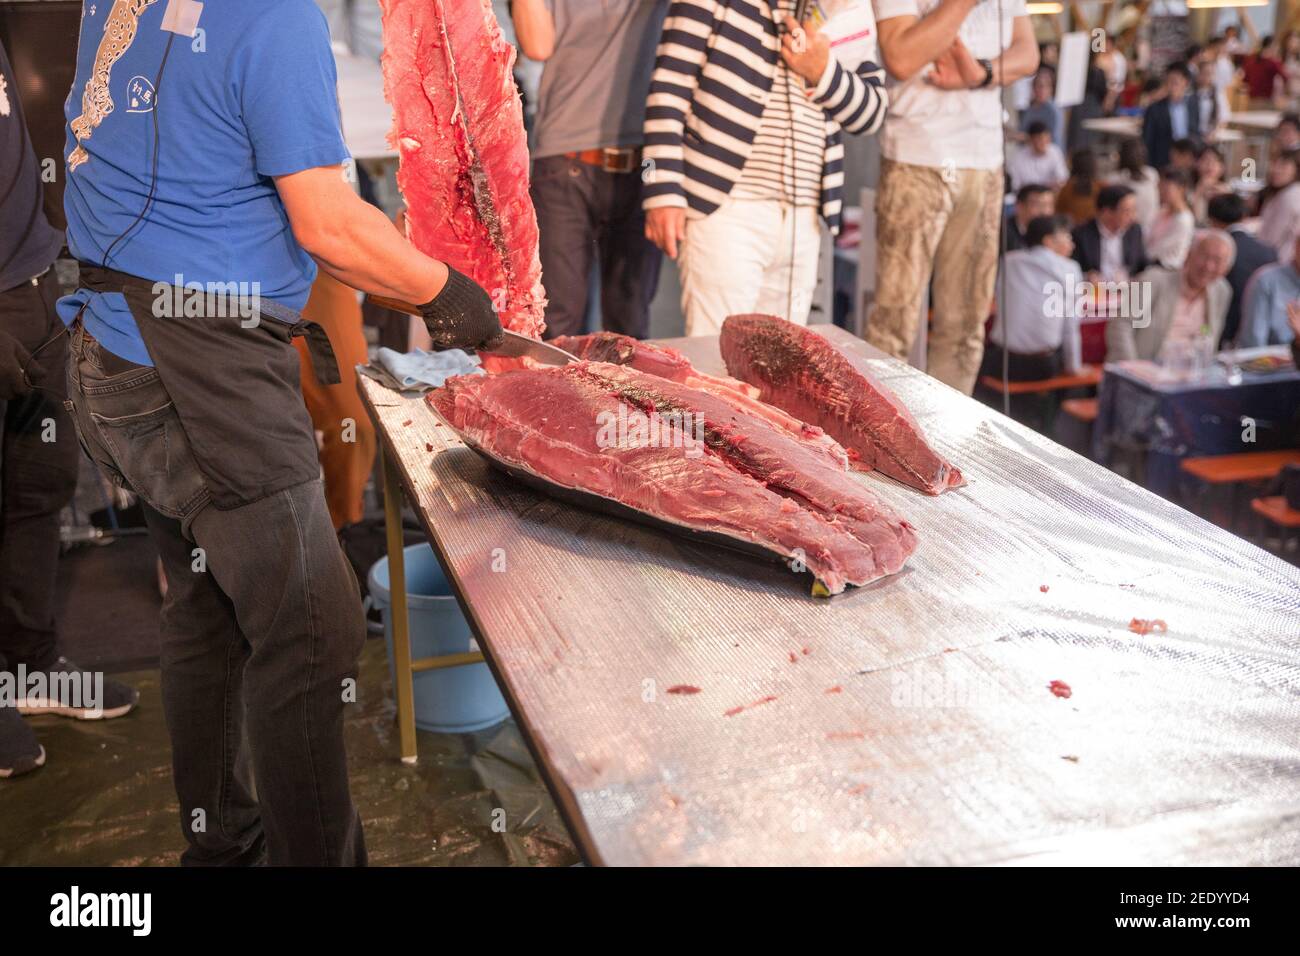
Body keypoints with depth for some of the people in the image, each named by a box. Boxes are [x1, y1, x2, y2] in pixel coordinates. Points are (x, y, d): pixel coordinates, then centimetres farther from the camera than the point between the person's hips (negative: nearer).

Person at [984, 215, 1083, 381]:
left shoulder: (1009, 260, 7)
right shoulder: (1070, 269, 2)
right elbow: (1071, 326, 1)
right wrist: (1074, 367, 11)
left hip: (1002, 362, 1)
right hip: (1043, 367, -1)